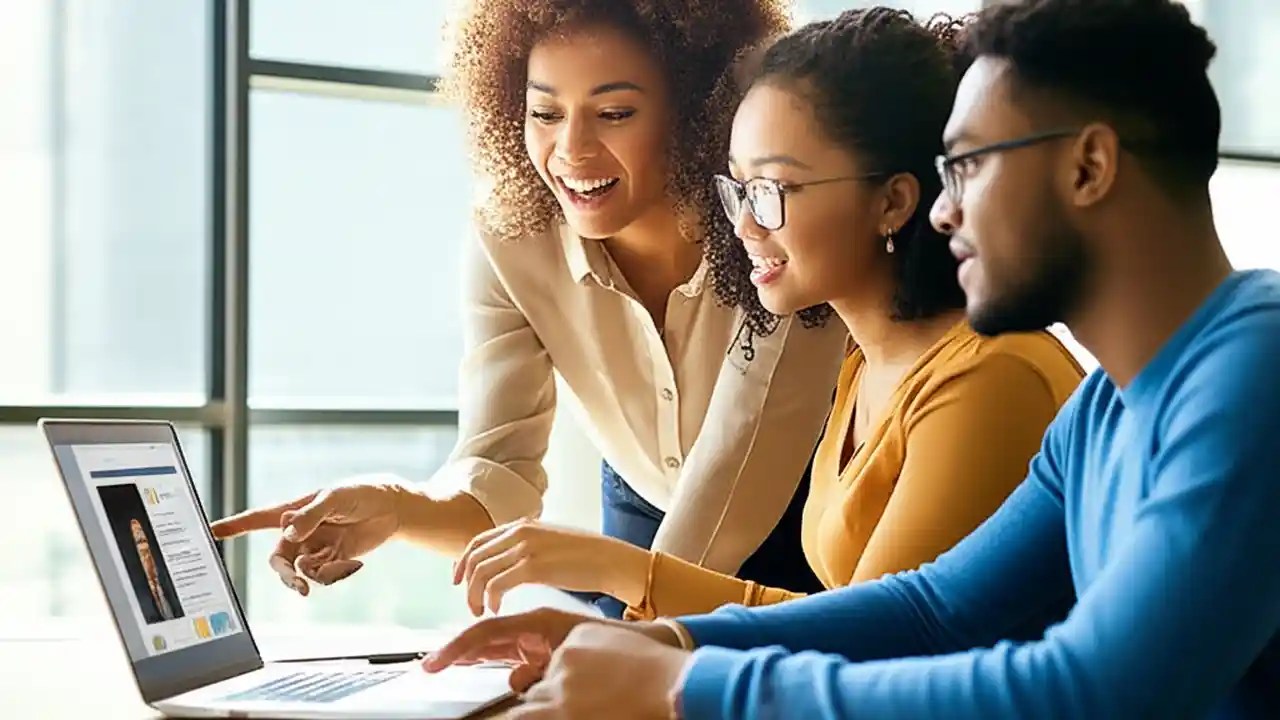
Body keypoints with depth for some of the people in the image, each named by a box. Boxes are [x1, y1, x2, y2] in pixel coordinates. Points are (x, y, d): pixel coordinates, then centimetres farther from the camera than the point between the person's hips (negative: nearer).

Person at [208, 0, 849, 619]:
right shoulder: (511, 240, -17)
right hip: (643, 519, 2)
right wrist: (398, 507, -41)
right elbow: (500, 468, -20)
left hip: (799, 532, -2)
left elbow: (737, 469, -28)